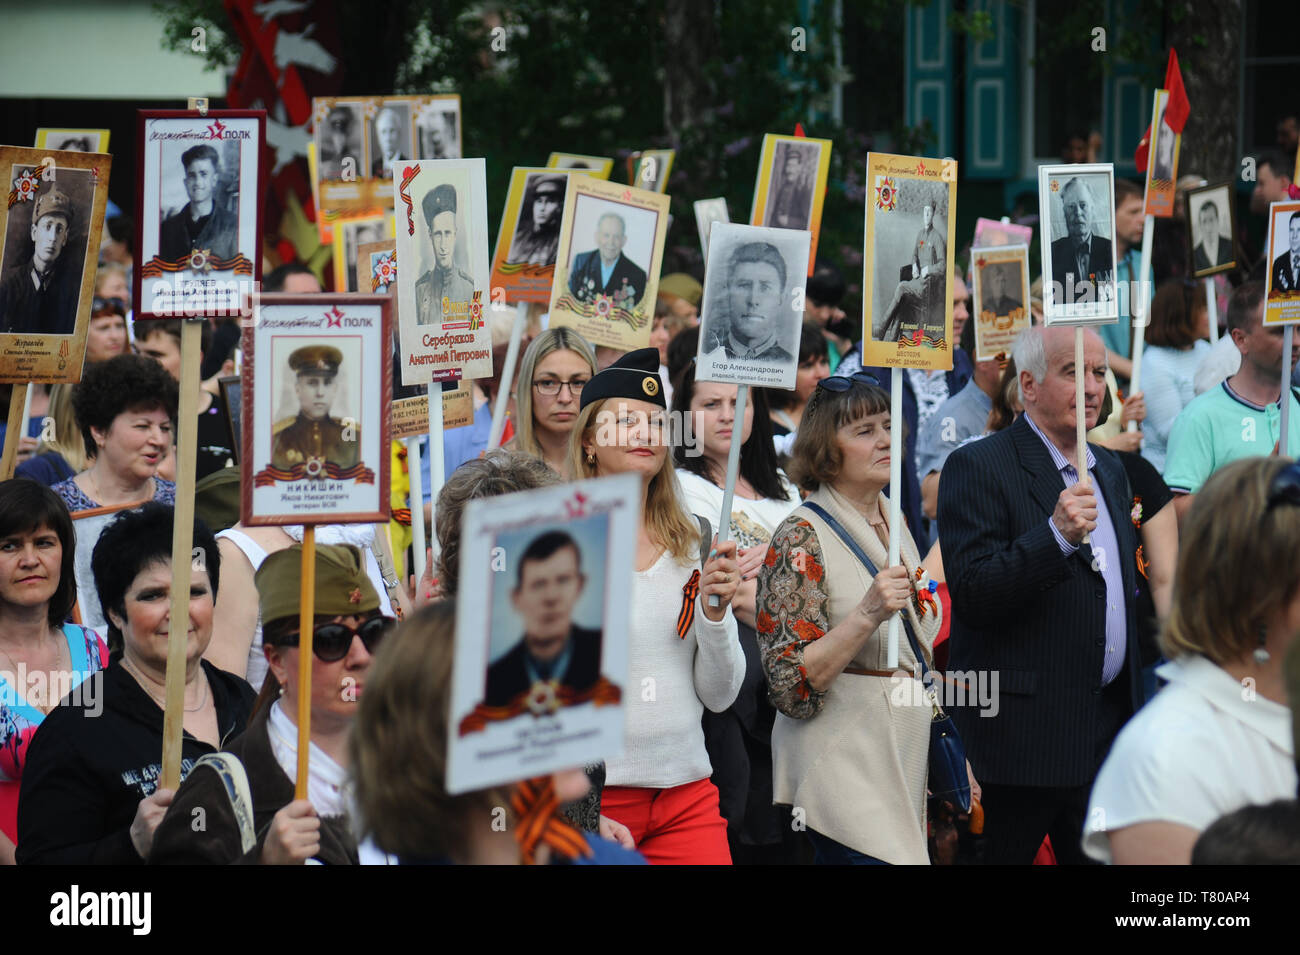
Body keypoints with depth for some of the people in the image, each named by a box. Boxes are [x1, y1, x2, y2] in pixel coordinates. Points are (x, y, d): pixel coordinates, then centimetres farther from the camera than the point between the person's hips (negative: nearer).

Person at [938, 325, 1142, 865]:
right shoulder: (978, 468, -9)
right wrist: (1057, 535, -29)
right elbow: (972, 596, -18)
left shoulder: (1109, 470, 16)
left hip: (1108, 731, 7)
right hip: (1023, 735, -7)